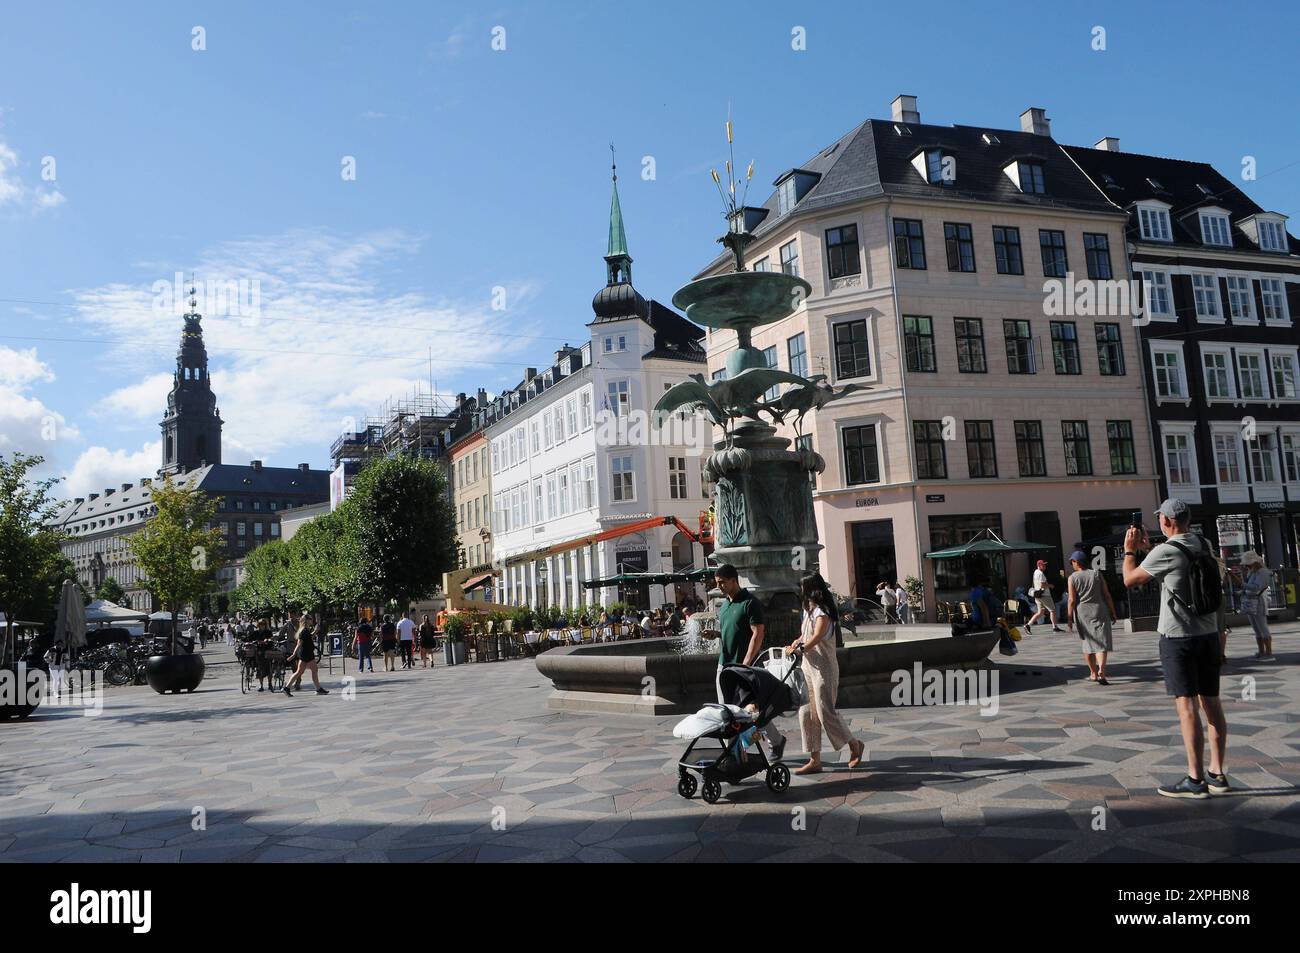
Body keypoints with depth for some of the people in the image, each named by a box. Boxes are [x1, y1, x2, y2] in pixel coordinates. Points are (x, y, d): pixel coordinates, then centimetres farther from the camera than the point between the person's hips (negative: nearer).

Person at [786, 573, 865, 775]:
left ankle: (854, 745, 17)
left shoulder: (822, 613, -14)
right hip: (808, 667, 9)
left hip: (823, 669, -9)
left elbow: (816, 637, -24)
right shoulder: (809, 611, 15)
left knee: (826, 713, -5)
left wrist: (799, 648, -11)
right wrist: (798, 641, 5)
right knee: (808, 714, 5)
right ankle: (815, 760, 10)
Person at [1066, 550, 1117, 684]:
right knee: (1101, 643, -4)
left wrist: (1070, 618, -2)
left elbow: (1072, 600, -8)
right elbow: (1107, 595, 2)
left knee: (1088, 644, 14)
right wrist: (1112, 612, 9)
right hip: (1099, 611, 0)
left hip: (1082, 613, 0)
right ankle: (1101, 672, -21)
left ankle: (1093, 673, 22)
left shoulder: (1072, 578, -3)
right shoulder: (1097, 574, 2)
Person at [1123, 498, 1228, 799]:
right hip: (1208, 634, 7)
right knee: (1211, 703, 11)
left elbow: (1130, 579, -6)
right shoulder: (1204, 546, 7)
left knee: (1187, 706, -5)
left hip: (1178, 638, -7)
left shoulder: (1166, 551, -16)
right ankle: (1217, 774, 18)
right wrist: (1147, 547, 26)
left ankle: (1195, 780, -2)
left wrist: (1129, 550, 8)